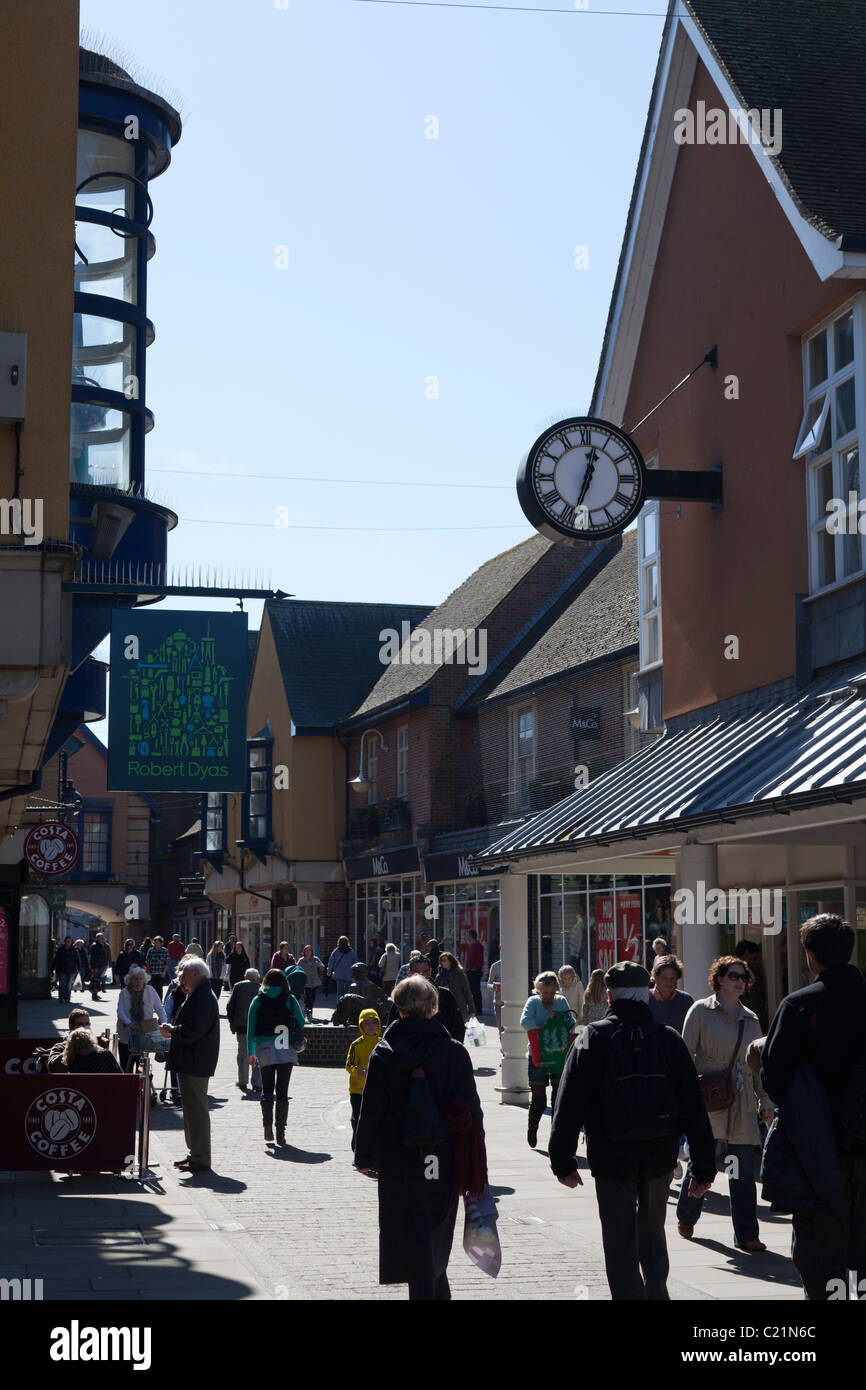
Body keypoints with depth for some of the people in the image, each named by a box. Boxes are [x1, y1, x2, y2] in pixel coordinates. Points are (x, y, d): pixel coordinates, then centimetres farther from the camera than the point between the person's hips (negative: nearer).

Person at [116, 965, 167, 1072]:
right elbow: (120, 1011, -10)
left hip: (145, 1034, 0)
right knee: (125, 1066, 3)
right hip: (126, 1036, 0)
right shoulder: (124, 993, 0)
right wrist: (129, 1024, -27)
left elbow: (160, 1009, 2)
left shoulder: (150, 991, 2)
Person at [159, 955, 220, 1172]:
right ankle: (195, 1153, 26)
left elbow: (193, 1032, -25)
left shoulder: (203, 997, -19)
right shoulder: (198, 995, 16)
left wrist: (172, 1030, -11)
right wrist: (173, 1030, 7)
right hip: (193, 1063, 11)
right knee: (192, 1108, 17)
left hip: (195, 1063, -11)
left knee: (196, 1109, -7)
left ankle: (201, 1160, -4)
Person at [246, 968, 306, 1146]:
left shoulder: (257, 1000, 4)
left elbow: (250, 1028, 3)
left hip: (264, 1050, 1)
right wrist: (297, 1040, 23)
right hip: (286, 1051, 0)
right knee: (282, 1091, 4)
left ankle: (267, 1126, -7)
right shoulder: (290, 999, 1)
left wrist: (250, 1052, 8)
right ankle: (281, 1132, 0)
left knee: (267, 1090, 11)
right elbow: (301, 1023, 3)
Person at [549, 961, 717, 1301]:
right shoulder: (668, 1039, 1)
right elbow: (694, 1108, 1)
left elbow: (569, 1106, -7)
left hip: (611, 1159, -3)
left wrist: (562, 1162, 0)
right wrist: (704, 1168, 6)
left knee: (620, 1244, 4)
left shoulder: (593, 1038, -5)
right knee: (652, 1233, 23)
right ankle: (656, 1292, 33)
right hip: (660, 1158, 3)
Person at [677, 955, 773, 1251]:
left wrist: (765, 1100, 13)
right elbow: (686, 1055, -2)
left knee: (744, 1170, -2)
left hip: (742, 1104, 4)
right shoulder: (701, 1011, 0)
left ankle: (746, 1235, 2)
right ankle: (686, 1217, 29)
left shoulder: (751, 1019, 15)